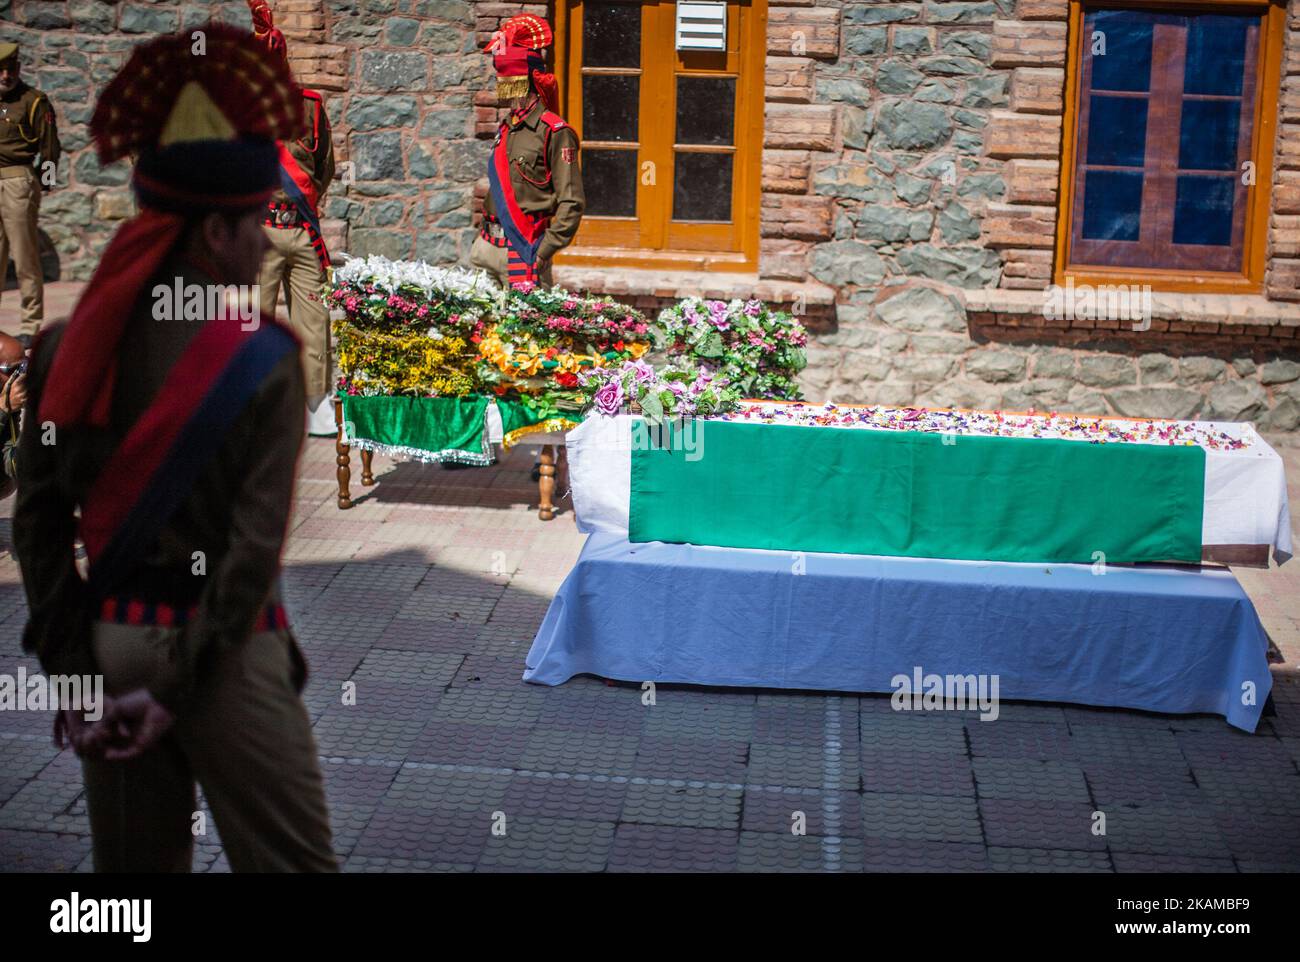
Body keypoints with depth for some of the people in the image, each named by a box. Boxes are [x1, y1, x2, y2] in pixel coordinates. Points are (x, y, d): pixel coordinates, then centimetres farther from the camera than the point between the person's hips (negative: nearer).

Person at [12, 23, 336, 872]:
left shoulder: (68, 349, 2)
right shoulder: (265, 362, -11)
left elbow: (38, 523, 1)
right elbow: (255, 547, -16)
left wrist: (72, 674, 3)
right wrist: (177, 687, -12)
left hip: (108, 643, 5)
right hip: (223, 651, -5)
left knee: (134, 861, 16)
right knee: (291, 859, 4)